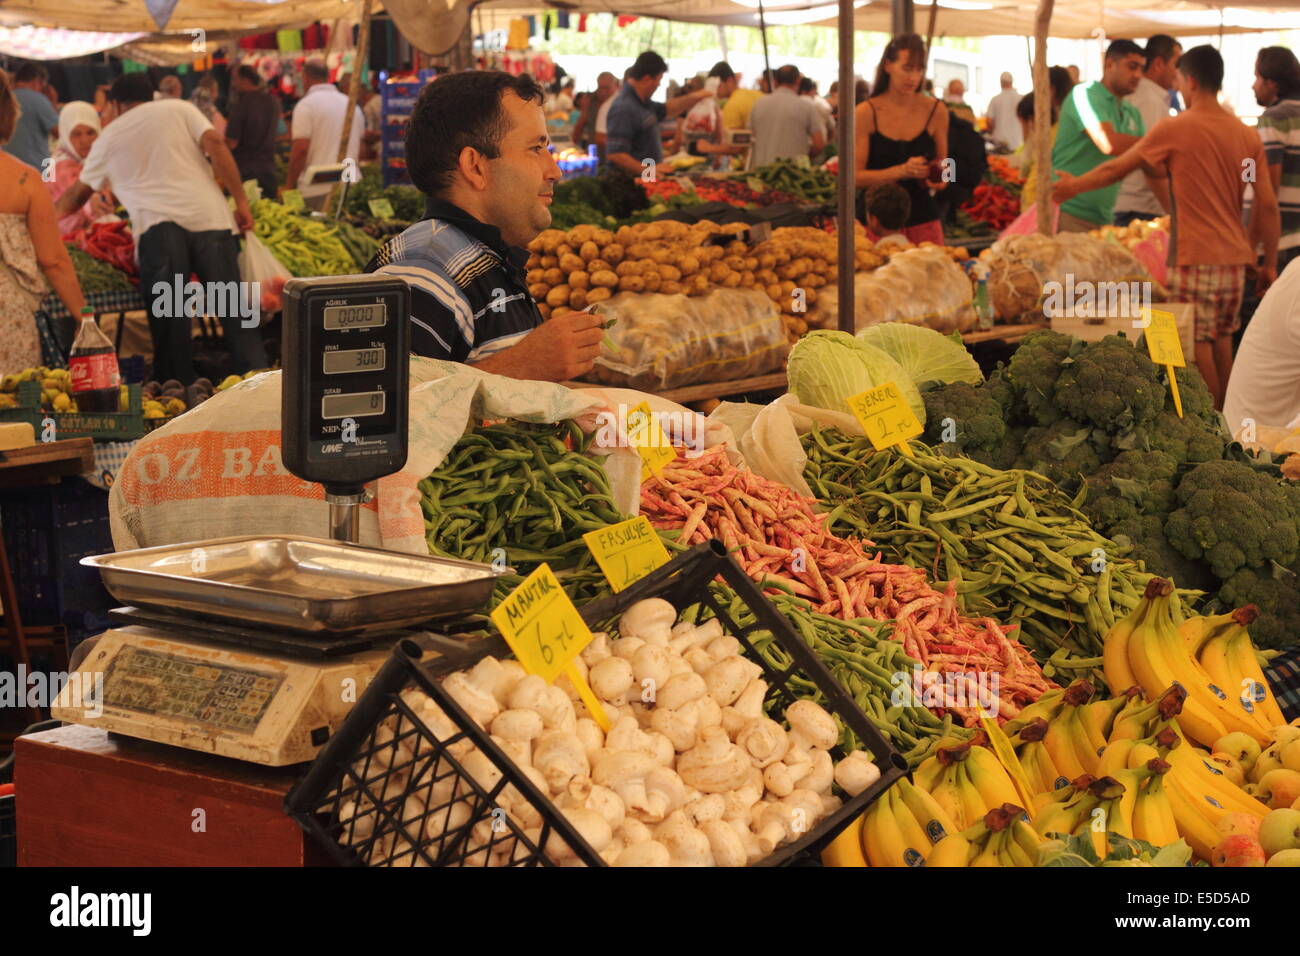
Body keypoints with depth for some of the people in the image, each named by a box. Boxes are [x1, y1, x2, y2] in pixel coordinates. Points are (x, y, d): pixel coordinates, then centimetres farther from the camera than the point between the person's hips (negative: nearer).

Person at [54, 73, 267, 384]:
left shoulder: (110, 137, 22)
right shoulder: (180, 109, 18)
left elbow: (79, 192, 33)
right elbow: (214, 144, 2)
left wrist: (54, 214, 51)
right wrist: (241, 201, 4)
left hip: (156, 223, 0)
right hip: (209, 216, 1)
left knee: (168, 318, 4)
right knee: (234, 310, 5)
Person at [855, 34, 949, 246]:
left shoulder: (936, 111, 3)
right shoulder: (867, 113, -5)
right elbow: (856, 176, -10)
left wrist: (940, 178, -5)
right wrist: (902, 171, -21)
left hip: (923, 221, 2)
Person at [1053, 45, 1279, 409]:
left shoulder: (1174, 129, -8)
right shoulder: (1248, 135, 6)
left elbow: (1116, 168, 3)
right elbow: (1268, 204, 4)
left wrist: (1074, 186, 19)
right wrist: (1270, 262, 12)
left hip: (1195, 256, -6)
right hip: (1235, 256, 6)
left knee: (1198, 344, -1)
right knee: (1222, 339, 14)